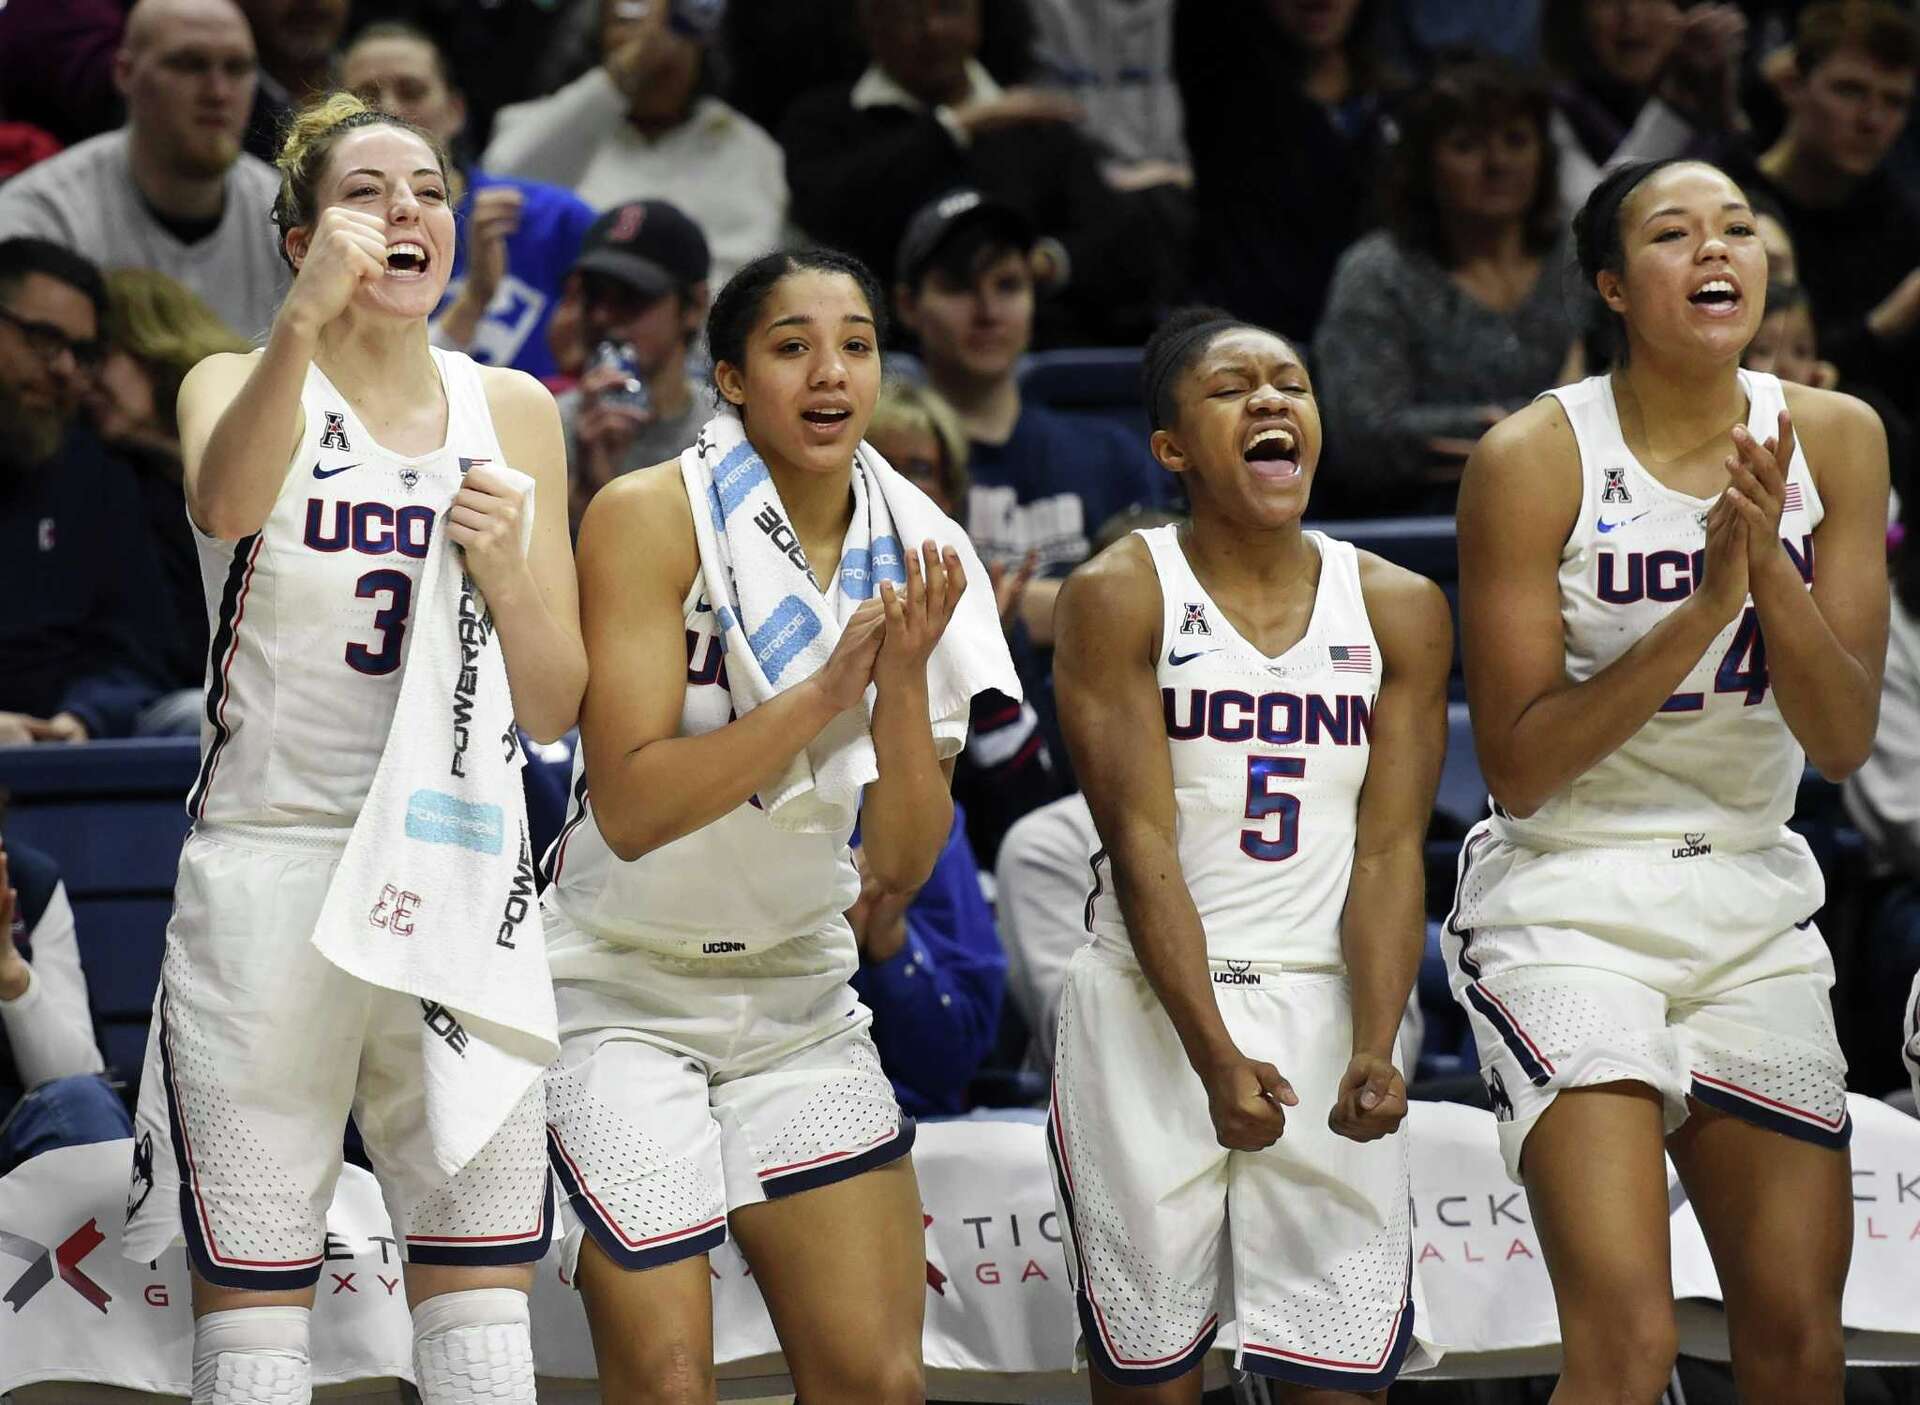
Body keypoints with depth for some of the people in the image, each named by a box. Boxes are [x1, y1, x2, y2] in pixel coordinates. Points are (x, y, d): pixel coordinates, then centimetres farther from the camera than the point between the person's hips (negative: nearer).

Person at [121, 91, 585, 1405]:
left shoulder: (511, 410, 9)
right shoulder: (240, 386, 0)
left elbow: (552, 708, 8)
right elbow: (223, 504, -28)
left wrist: (506, 571, -12)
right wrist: (304, 322, -44)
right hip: (272, 872, -3)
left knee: (484, 1297, 1)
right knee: (254, 1298, -2)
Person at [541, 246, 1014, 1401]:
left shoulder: (910, 555, -2)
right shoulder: (653, 517, -16)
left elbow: (901, 864, -4)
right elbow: (630, 809, -24)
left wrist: (906, 680, -19)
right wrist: (824, 691, -30)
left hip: (798, 992, 5)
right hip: (627, 991, -5)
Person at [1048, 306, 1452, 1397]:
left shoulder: (1399, 609, 5)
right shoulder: (1122, 597, -3)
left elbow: (1389, 850, 0)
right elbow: (1142, 841, -10)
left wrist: (1375, 1050, -15)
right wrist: (1214, 1053, -20)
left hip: (1326, 1010, 2)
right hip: (1151, 1011, -2)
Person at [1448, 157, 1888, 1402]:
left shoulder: (1834, 440, 0)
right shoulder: (1537, 458, -12)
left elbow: (1843, 742, -4)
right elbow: (1517, 767, -12)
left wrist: (1768, 561, -19)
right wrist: (1705, 608, -20)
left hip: (1755, 910, 5)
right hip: (1571, 909, -5)